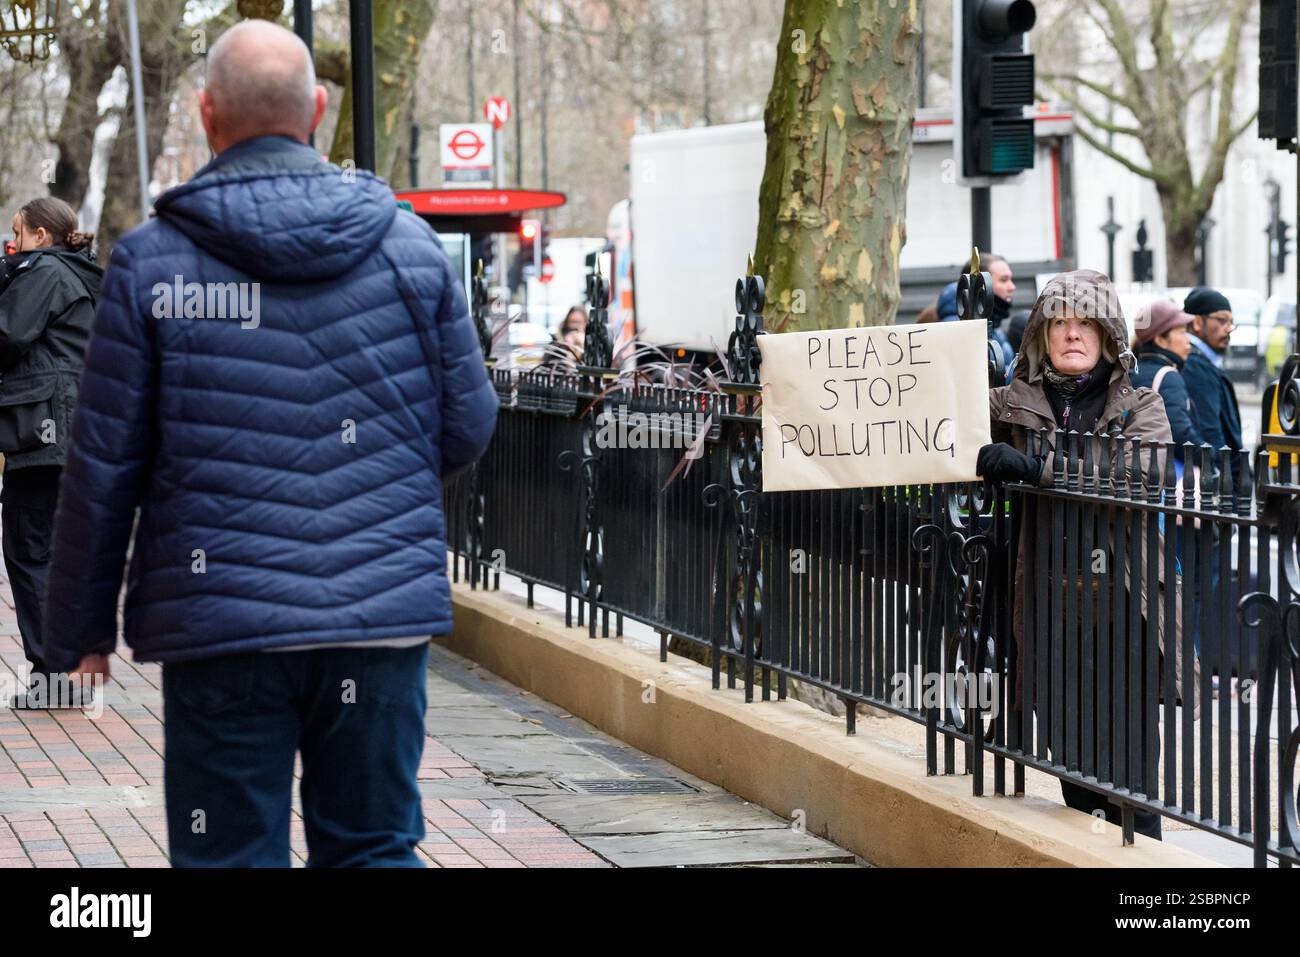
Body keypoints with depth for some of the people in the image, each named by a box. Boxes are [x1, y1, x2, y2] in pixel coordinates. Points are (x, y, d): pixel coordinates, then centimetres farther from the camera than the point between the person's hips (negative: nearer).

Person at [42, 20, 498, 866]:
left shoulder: (151, 261, -4)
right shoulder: (409, 244, 3)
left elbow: (103, 466, -1)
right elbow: (469, 426, 8)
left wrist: (81, 628, 8)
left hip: (221, 629, -2)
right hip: (384, 614, 2)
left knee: (231, 855, 5)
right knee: (375, 849, 11)